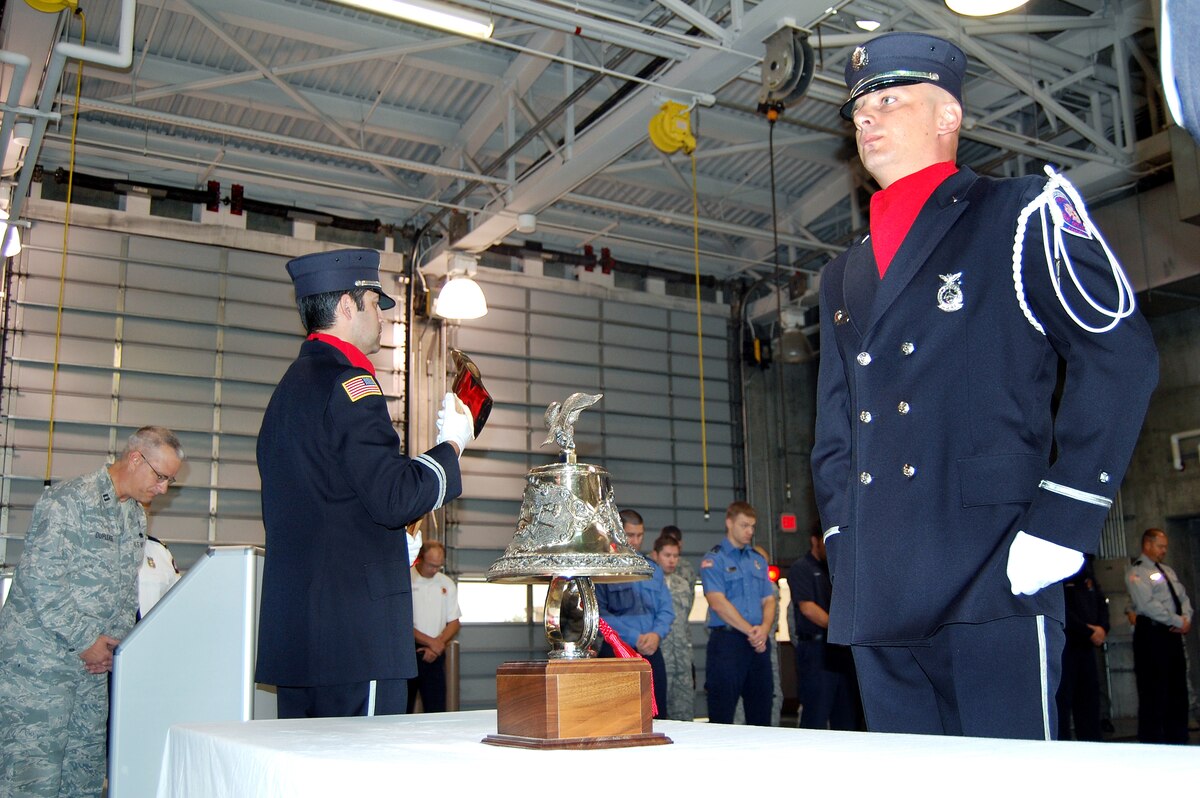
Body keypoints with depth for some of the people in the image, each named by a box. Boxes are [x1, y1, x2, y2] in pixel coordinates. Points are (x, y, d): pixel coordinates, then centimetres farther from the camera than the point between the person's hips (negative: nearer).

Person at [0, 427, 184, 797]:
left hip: (92, 658, 8)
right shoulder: (69, 499, -12)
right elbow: (40, 579, -19)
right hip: (40, 656, -8)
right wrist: (86, 640, -15)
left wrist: (113, 639, 4)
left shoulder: (136, 516, 14)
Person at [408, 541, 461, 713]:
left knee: (436, 709, 0)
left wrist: (436, 645, -6)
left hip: (434, 655, 4)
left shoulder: (447, 584, 9)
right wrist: (430, 642, -11)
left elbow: (454, 623, 10)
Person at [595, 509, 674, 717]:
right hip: (617, 652, -5)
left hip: (652, 652, 5)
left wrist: (657, 634, -8)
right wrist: (634, 638, -16)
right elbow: (599, 613, -12)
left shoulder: (652, 568, 17)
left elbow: (666, 610, 13)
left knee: (657, 716, 6)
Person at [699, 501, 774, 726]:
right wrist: (750, 630, -14)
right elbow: (718, 602, -12)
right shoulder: (713, 560, -2)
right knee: (722, 713, -5)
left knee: (761, 713, 8)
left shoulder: (758, 559, 17)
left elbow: (769, 600, 13)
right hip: (727, 641, -6)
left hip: (759, 643, 6)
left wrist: (764, 628, -7)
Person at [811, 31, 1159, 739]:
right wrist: (844, 552, 10)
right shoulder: (844, 276, 23)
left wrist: (1061, 523, -13)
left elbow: (1120, 356, -6)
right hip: (879, 600, 6)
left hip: (991, 579, -6)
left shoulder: (1021, 215, 4)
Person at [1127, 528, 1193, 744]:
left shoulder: (1168, 571, 20)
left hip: (1173, 633, 8)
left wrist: (1187, 619, -4)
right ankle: (1152, 741, 0)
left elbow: (1183, 597, 16)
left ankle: (1178, 740, 19)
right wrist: (1178, 622, -14)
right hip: (1151, 634, -8)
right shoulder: (1137, 572, -7)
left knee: (1178, 689, 11)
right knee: (1153, 693, -6)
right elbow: (1148, 605, -17)